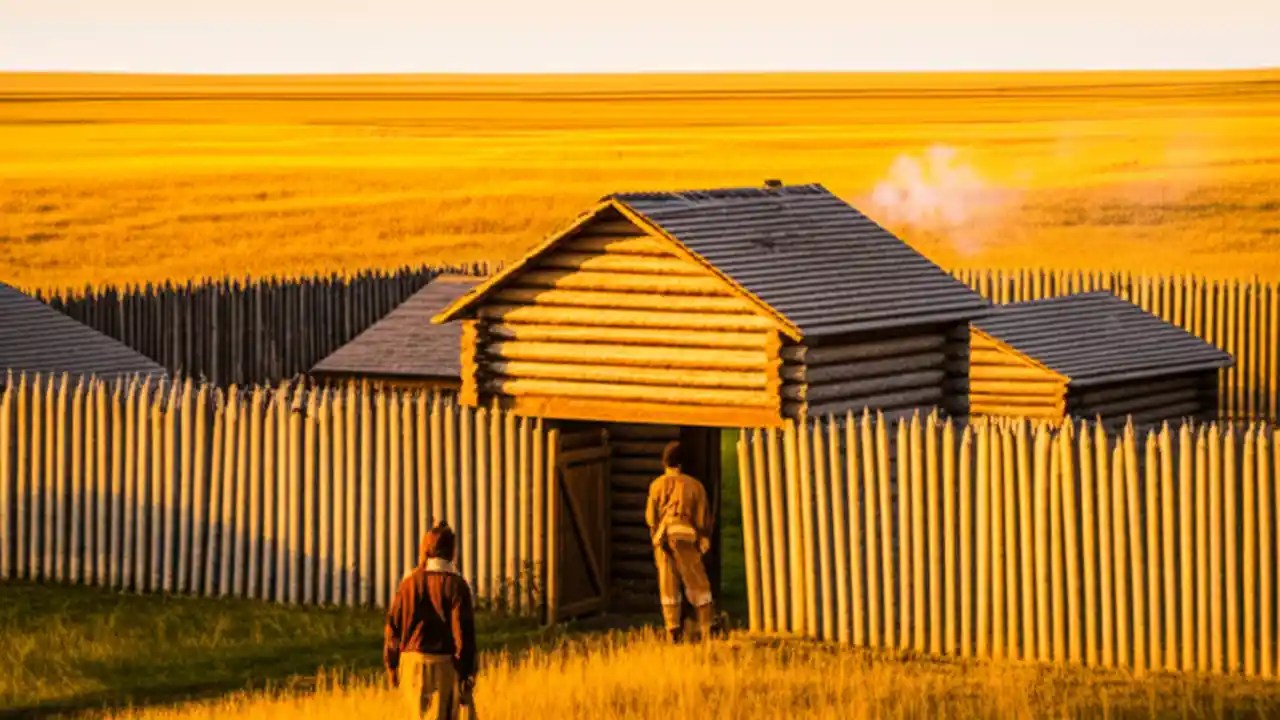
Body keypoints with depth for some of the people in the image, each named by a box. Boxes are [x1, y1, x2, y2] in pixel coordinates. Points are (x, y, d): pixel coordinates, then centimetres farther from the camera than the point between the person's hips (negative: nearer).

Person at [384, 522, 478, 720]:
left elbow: (393, 625, 5)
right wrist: (467, 675, -6)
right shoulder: (456, 585, -7)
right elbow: (463, 630, -10)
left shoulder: (410, 581, 2)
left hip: (412, 661, 3)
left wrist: (392, 665, 15)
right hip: (444, 665, -3)